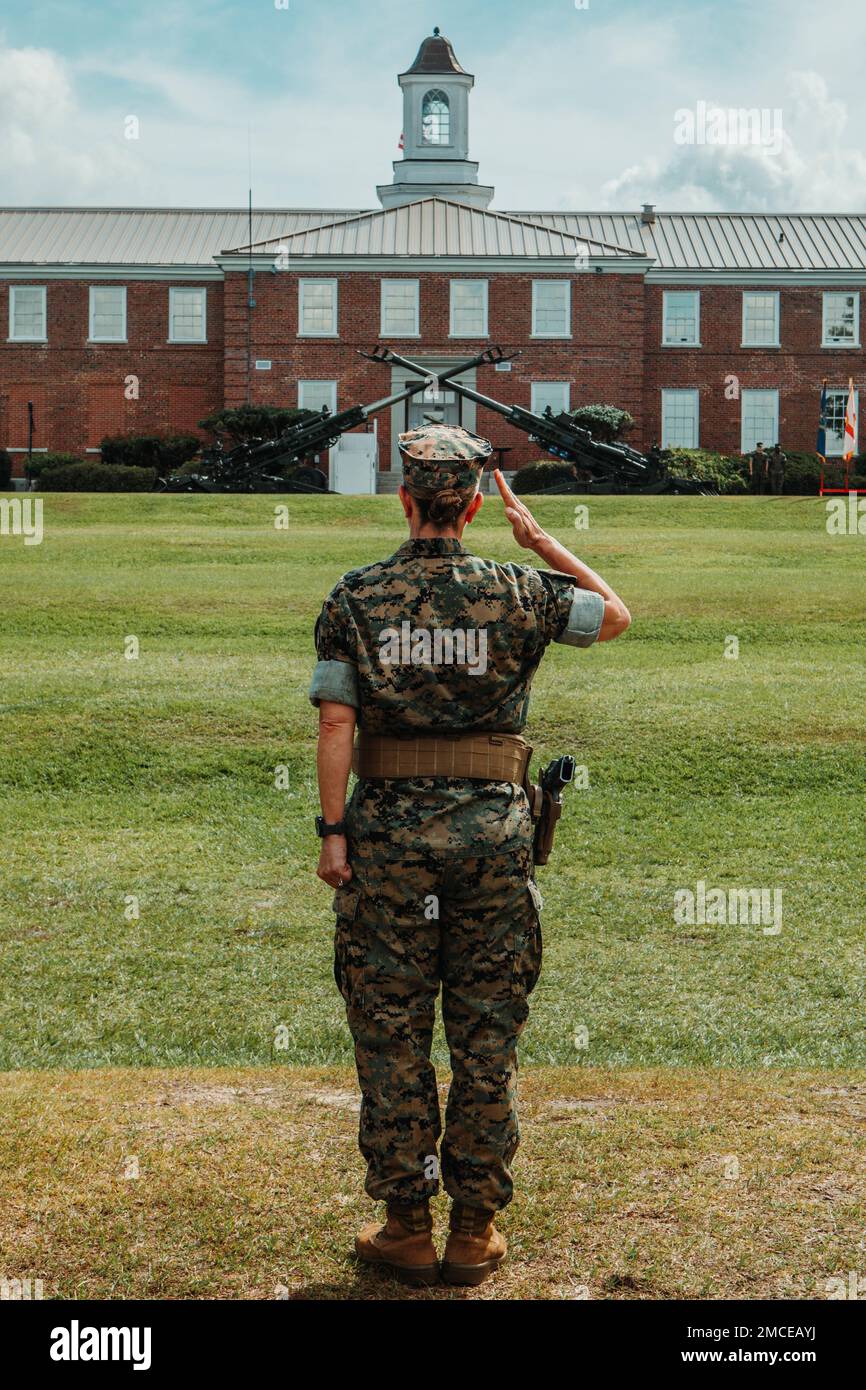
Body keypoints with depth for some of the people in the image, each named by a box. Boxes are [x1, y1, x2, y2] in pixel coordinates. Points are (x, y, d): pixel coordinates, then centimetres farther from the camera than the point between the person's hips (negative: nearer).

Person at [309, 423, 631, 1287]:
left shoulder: (354, 599, -2)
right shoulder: (515, 594, -1)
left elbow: (335, 723, -7)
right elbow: (616, 615, 15)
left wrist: (333, 831, -3)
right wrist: (539, 540, 16)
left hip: (390, 830, 0)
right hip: (492, 827, 1)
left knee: (392, 1035, 8)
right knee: (486, 1037, 8)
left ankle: (406, 1230, 13)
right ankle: (476, 1231, 15)